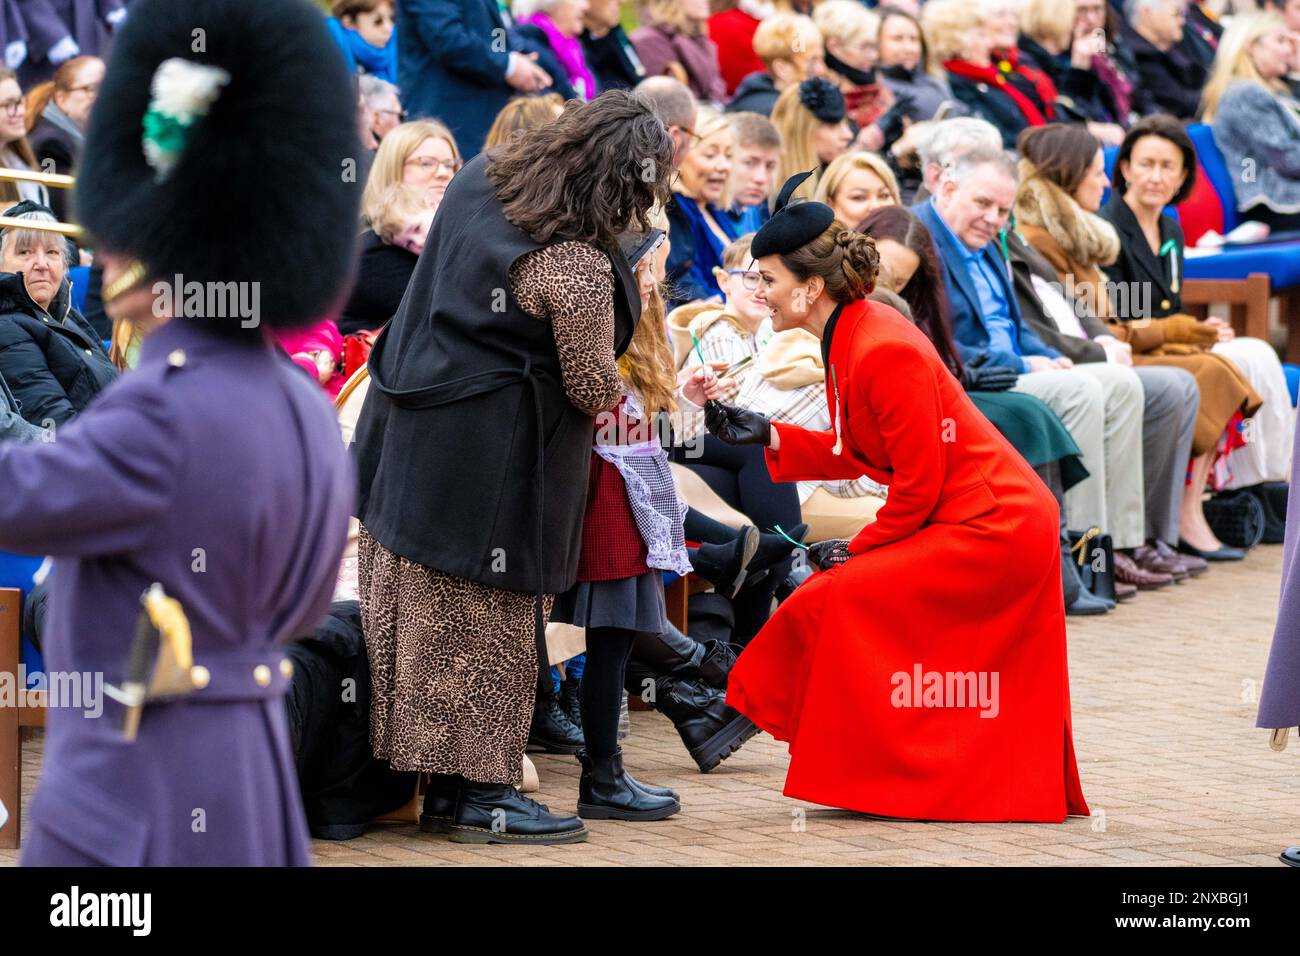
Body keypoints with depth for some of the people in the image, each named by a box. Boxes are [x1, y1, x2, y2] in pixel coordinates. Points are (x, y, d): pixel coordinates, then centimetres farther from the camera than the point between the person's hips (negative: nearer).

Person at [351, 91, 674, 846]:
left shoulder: (480, 177, 2)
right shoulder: (575, 266, -23)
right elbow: (594, 388, -14)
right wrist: (615, 394, 9)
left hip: (410, 435, 9)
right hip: (489, 462, -9)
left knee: (430, 609, 13)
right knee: (488, 621, 3)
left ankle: (445, 786, 21)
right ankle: (479, 793, 11)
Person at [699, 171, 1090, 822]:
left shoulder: (884, 353, -23)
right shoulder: (850, 336, 6)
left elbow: (919, 484, -20)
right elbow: (857, 452, 13)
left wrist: (858, 550, -8)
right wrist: (765, 436, 8)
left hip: (990, 530, -10)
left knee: (837, 602, -11)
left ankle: (868, 773, -2)